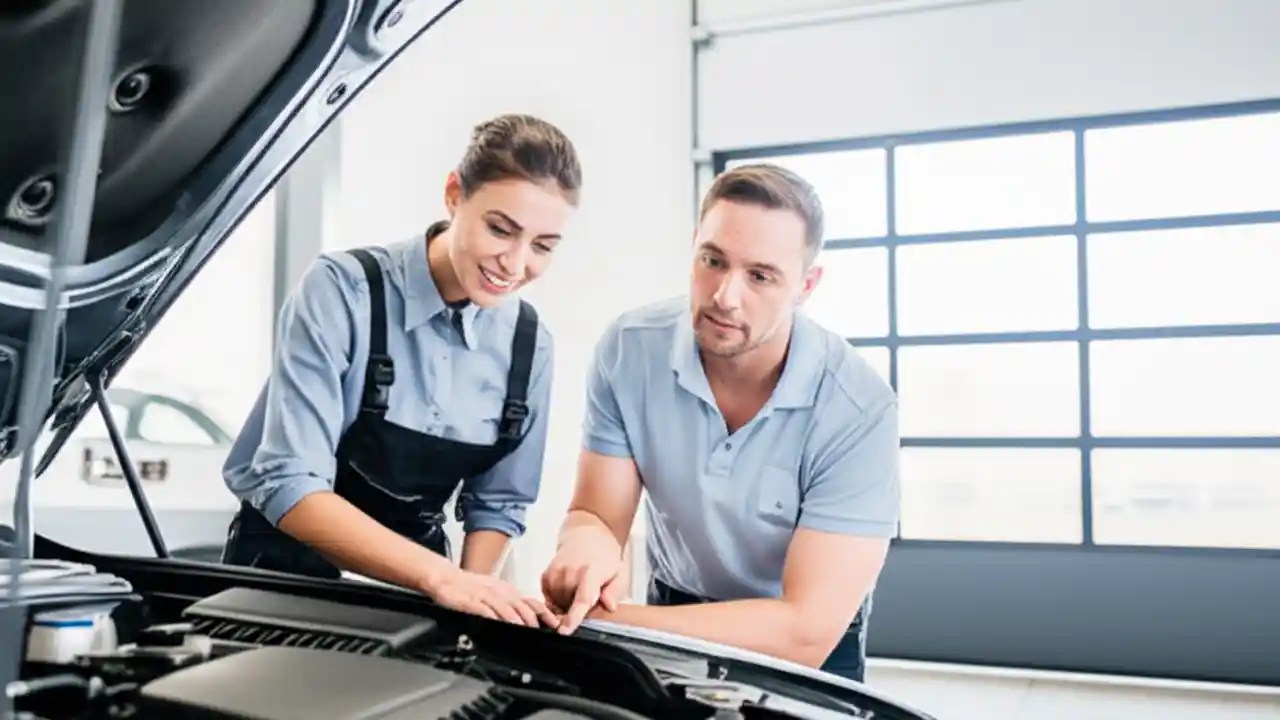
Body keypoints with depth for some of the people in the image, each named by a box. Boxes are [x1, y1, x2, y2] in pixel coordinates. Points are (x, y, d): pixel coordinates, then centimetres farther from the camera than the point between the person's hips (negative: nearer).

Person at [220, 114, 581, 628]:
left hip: (413, 586, 4)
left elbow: (496, 502, 5)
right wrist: (443, 577, -30)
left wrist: (472, 593, -12)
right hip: (286, 573, -3)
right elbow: (289, 485, -23)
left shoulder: (529, 342, -3)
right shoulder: (343, 289, -17)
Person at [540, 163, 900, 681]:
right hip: (674, 607, 2)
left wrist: (605, 621, -33)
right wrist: (587, 539, -37)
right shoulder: (629, 350, -17)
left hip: (804, 658, -1)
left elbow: (806, 634, -28)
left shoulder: (858, 409, -26)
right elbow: (596, 515, -11)